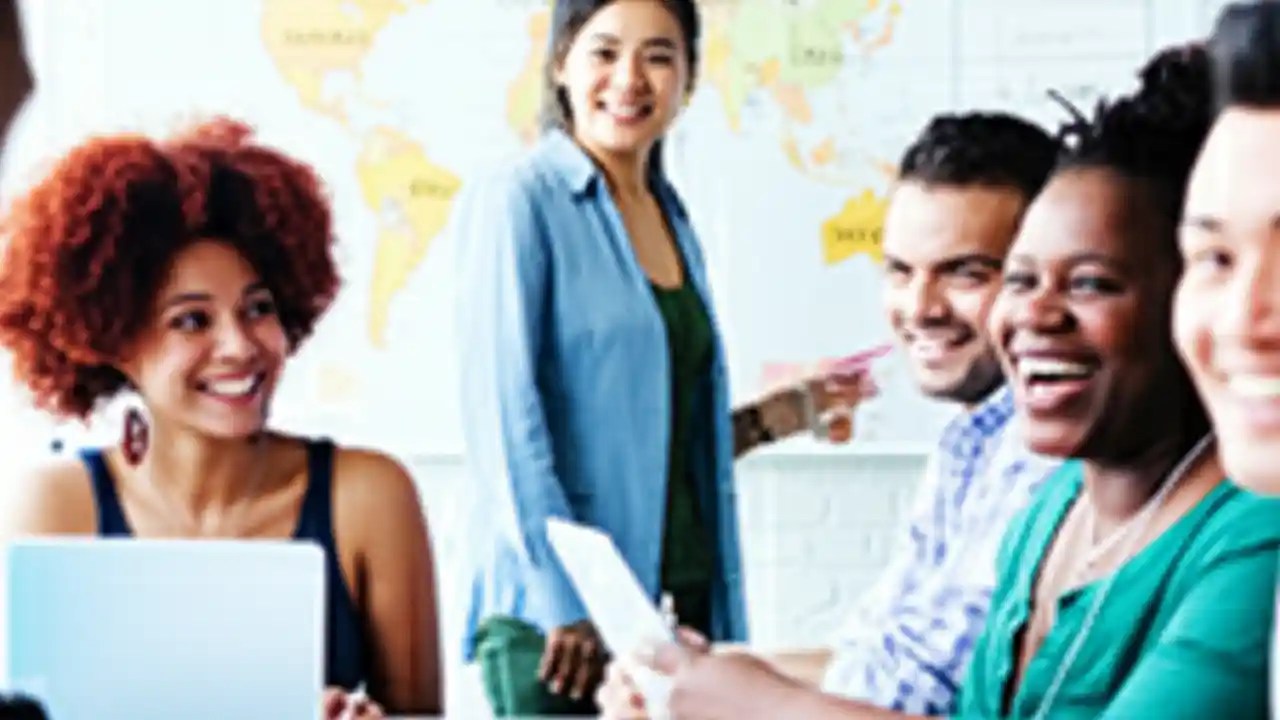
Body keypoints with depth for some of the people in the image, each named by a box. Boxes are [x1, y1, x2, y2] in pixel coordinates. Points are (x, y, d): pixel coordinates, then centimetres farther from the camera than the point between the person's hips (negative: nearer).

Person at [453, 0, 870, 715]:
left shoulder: (673, 222, 16)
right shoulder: (519, 202, -5)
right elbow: (504, 415, -12)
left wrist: (783, 414, 12)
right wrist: (563, 602, -16)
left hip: (685, 596, 6)